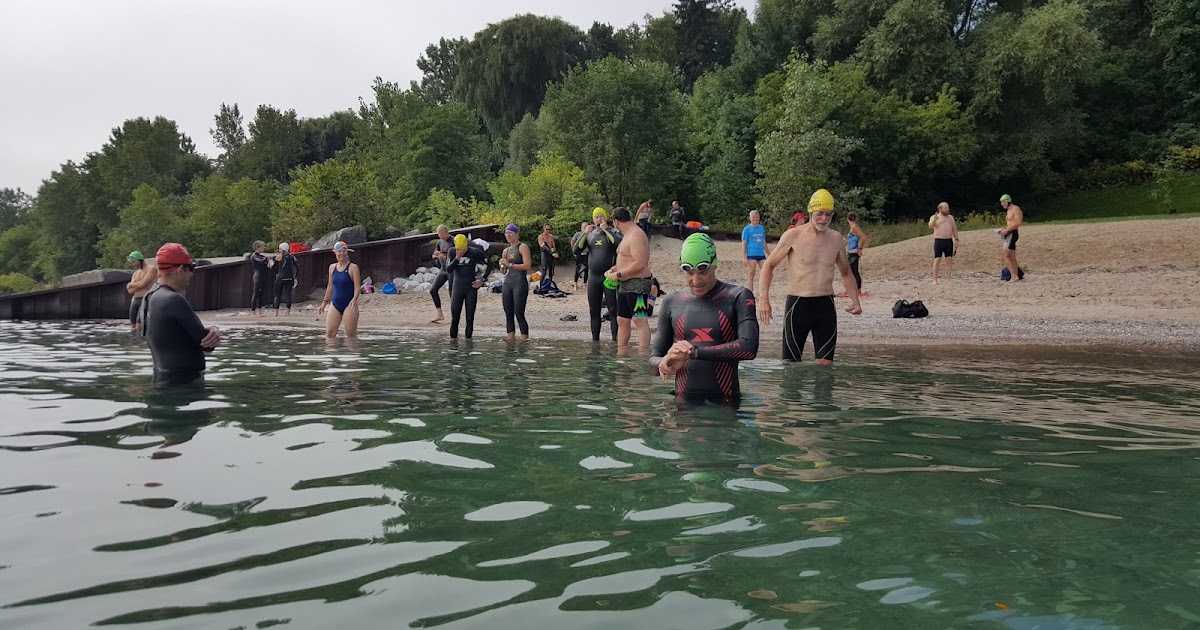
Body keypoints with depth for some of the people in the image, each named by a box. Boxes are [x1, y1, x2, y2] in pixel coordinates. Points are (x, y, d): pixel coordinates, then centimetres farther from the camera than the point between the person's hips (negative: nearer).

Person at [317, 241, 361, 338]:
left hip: (349, 305, -5)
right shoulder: (332, 267, 11)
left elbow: (357, 286, -10)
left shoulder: (353, 267, -5)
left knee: (351, 335, -5)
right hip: (335, 304, 5)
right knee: (329, 333, -2)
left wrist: (354, 299, -27)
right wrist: (324, 303, 21)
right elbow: (330, 286, 20)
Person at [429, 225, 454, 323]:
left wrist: (444, 257, -23)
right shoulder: (439, 242, 10)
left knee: (452, 293, -5)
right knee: (433, 290, 2)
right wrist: (436, 255, -5)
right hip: (442, 270, 7)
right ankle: (439, 314, 9)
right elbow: (434, 255, 18)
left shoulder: (453, 242, -11)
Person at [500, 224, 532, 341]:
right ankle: (511, 338, 10)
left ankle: (524, 340, -7)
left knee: (519, 314, -10)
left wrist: (510, 265, -14)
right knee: (508, 315, 6)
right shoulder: (506, 250, 17)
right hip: (507, 283, 7)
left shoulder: (523, 247, -3)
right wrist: (503, 266, 1)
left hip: (520, 283, -7)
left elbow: (528, 265, -15)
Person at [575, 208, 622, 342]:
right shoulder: (590, 235, 11)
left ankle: (615, 339, -5)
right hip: (593, 278, 5)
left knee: (613, 310, -6)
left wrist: (606, 229, -17)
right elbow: (576, 251, 3)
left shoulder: (613, 232, 0)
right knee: (594, 311, 11)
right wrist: (585, 233, -7)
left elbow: (621, 243, -22)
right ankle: (595, 340, 20)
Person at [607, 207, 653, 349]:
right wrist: (614, 269, 12)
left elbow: (640, 263, -24)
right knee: (622, 320, 13)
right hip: (625, 284, 11)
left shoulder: (636, 235, -16)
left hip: (637, 284, -11)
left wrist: (619, 274, -18)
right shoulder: (628, 235, 17)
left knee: (640, 320, -12)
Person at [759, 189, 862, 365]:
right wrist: (763, 298, -12)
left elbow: (846, 272, 22)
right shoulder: (793, 236, -4)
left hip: (826, 305, 4)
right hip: (798, 305, -4)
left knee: (825, 363, 4)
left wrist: (855, 300, 8)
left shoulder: (836, 238, 8)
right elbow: (769, 265, 0)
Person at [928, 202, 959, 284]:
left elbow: (954, 229, 17)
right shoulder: (934, 217, 2)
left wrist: (956, 240, 10)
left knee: (949, 260, 1)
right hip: (939, 241, -4)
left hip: (949, 241, 4)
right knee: (937, 260, -7)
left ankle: (948, 279, 6)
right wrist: (935, 218, -30)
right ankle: (935, 280, -5)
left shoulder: (950, 217, 15)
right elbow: (930, 226, -17)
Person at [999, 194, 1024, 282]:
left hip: (1012, 234, -10)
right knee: (1012, 258, 9)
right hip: (1009, 235, 10)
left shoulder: (1016, 209, -9)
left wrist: (1006, 230, -21)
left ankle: (1014, 276, -17)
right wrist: (1004, 229, 9)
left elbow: (1018, 223, -20)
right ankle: (1016, 276, 11)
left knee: (1004, 255, -16)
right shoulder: (1008, 211, 20)